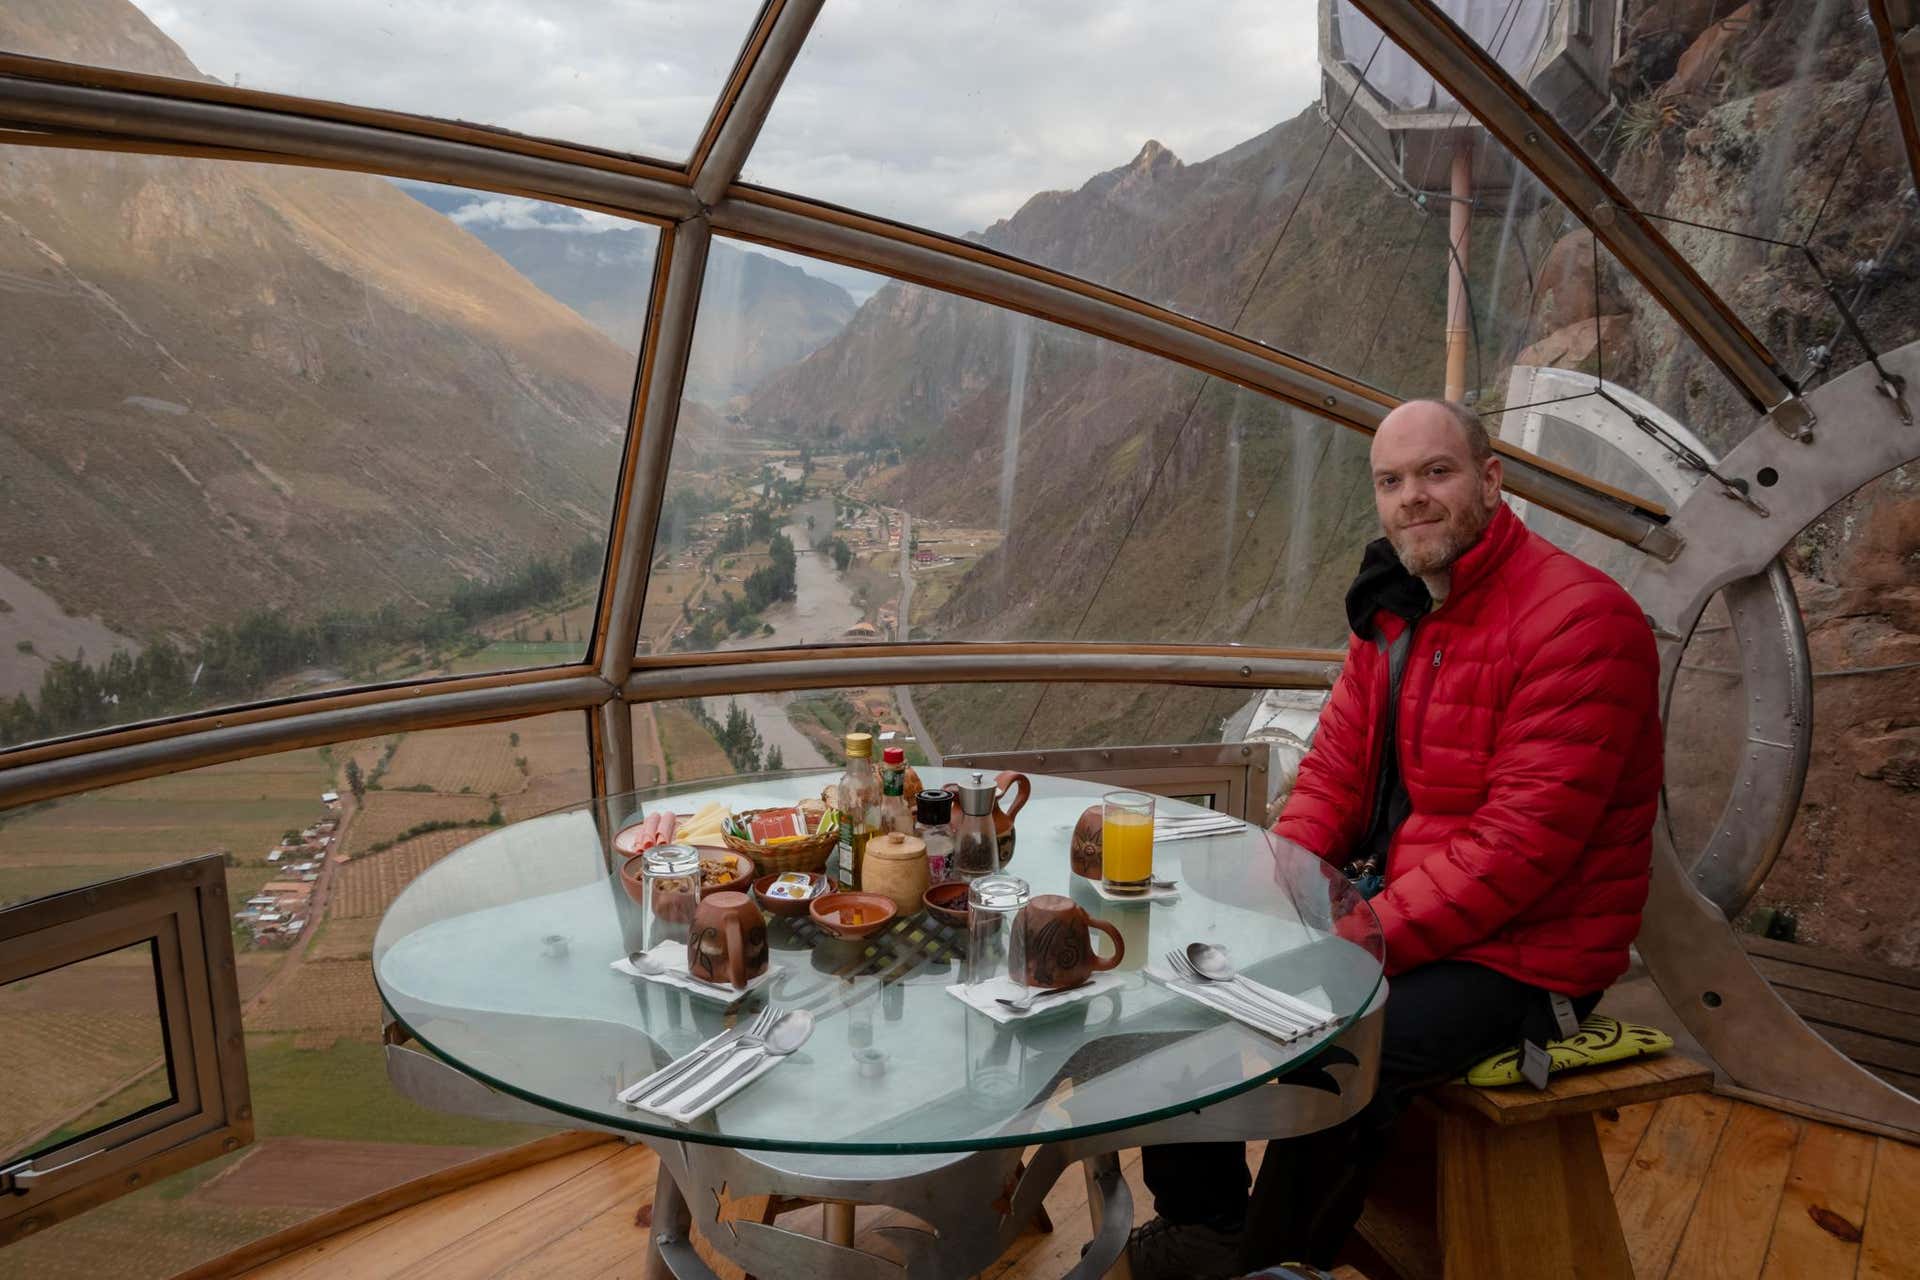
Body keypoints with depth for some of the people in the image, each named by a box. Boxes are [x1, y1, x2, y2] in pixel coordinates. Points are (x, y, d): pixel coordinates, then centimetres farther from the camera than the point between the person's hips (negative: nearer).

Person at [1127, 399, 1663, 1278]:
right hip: (1386, 903, 8)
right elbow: (1333, 773, 8)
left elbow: (1524, 842, -25)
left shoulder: (1580, 619, -20)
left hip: (1515, 951, -8)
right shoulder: (1390, 612, 7)